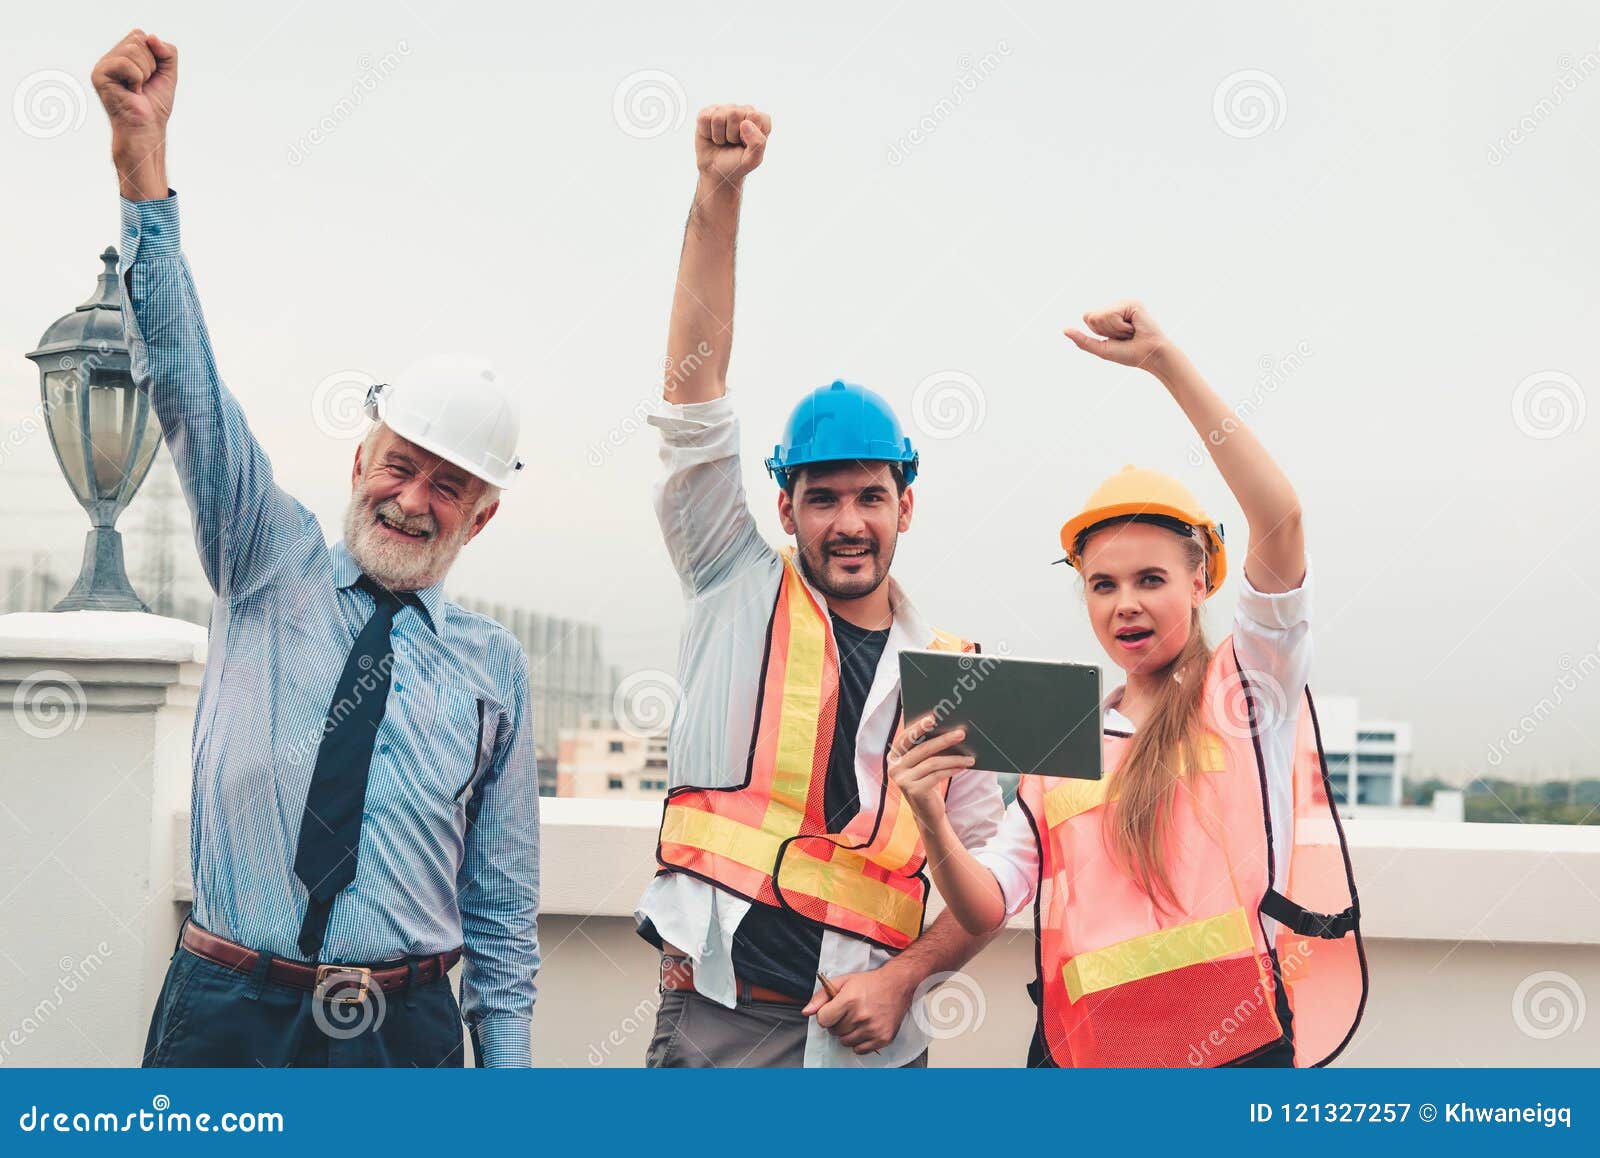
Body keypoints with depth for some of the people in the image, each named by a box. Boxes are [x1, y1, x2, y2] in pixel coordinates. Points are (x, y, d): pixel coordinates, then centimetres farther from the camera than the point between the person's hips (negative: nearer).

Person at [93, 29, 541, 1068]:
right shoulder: (272, 569, 4)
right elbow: (185, 381, -6)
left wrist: (507, 1067, 6)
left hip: (405, 1030, 1)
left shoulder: (493, 664, 6)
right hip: (225, 1019, -1)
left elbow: (504, 901, 10)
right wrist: (141, 156, -16)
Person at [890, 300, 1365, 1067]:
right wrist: (932, 821, -15)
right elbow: (985, 910, 6)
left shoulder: (1249, 689, 3)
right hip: (1083, 1050, 4)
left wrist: (1167, 363, -14)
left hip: (1238, 1046, -3)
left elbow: (1279, 518, -12)